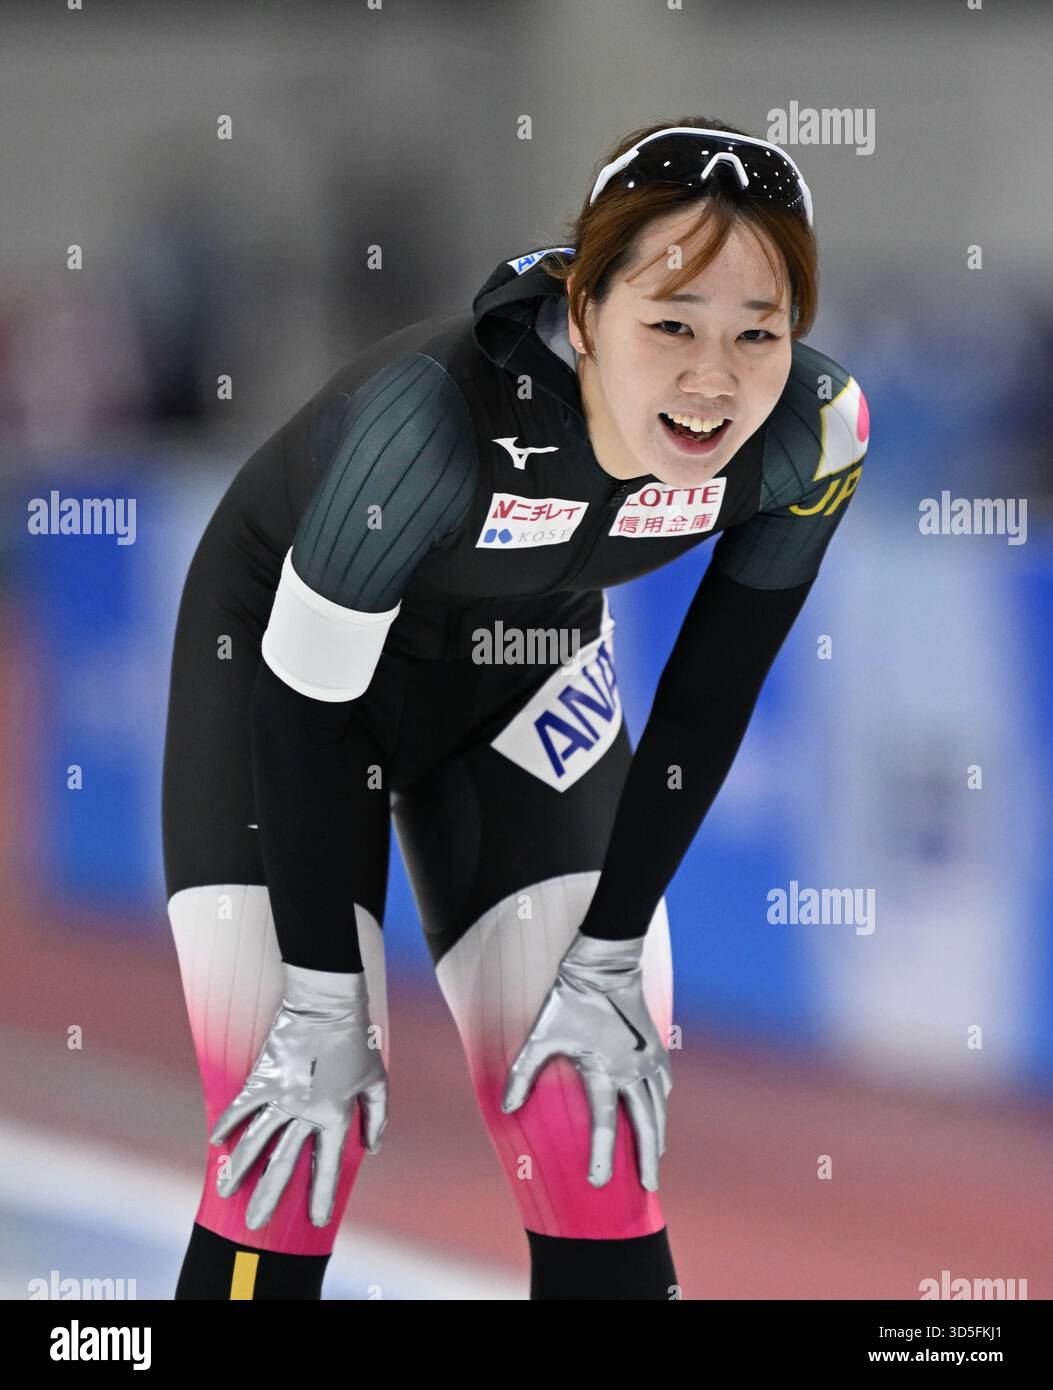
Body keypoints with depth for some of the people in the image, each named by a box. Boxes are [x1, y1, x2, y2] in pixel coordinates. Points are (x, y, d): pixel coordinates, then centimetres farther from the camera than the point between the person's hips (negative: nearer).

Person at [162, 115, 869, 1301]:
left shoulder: (813, 433, -26)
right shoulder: (435, 414, -39)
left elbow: (708, 700, -10)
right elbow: (308, 708, -26)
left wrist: (608, 959, -7)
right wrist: (325, 1003, -19)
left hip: (524, 678, 4)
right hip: (283, 652, -4)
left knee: (600, 1173, -2)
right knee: (289, 1164, -11)